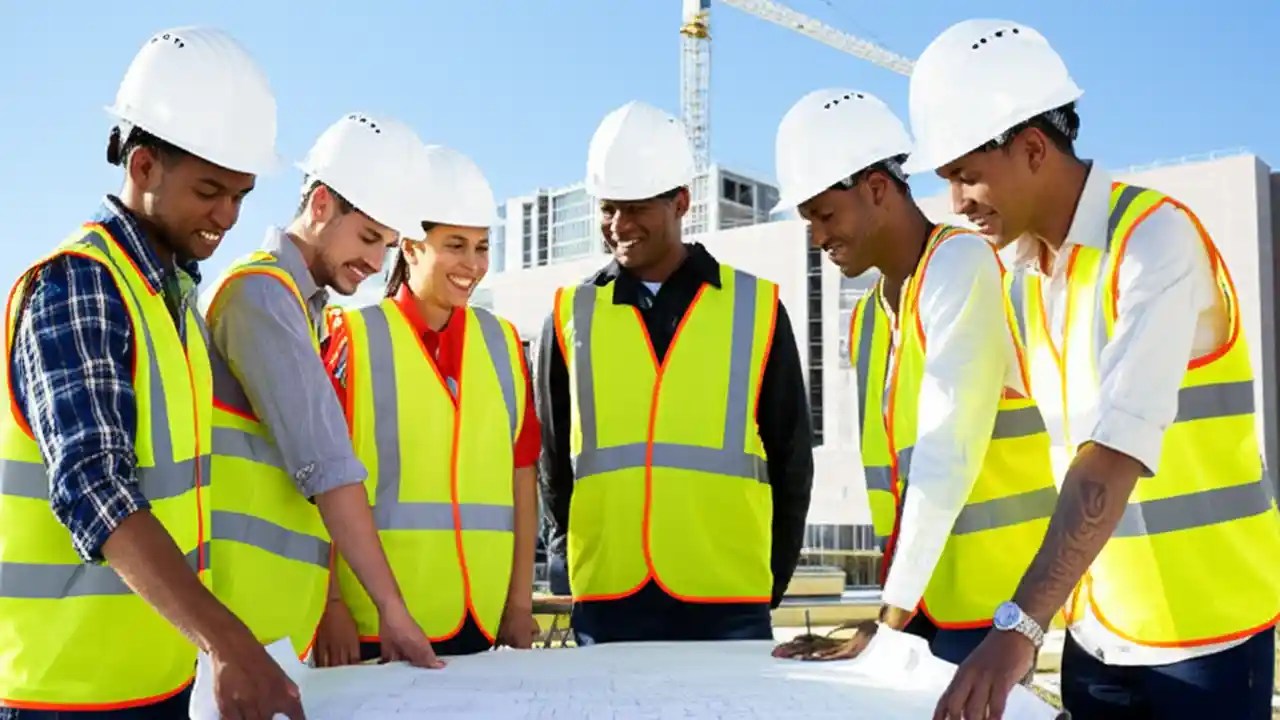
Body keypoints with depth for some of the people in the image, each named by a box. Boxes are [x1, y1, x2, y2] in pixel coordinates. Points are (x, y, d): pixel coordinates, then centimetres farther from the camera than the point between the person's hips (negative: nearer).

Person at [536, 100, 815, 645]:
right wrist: (571, 565, 9)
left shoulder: (757, 307, 4)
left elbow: (791, 458, 8)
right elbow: (552, 461, 14)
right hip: (605, 604, 1)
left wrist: (771, 580, 6)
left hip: (730, 605, -1)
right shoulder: (571, 316, 7)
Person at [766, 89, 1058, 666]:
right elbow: (896, 469, 11)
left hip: (993, 601, -7)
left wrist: (891, 616, -18)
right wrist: (895, 607, 4)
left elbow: (948, 454, -18)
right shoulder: (866, 320, 13)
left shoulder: (960, 264, -11)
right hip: (925, 603, 7)